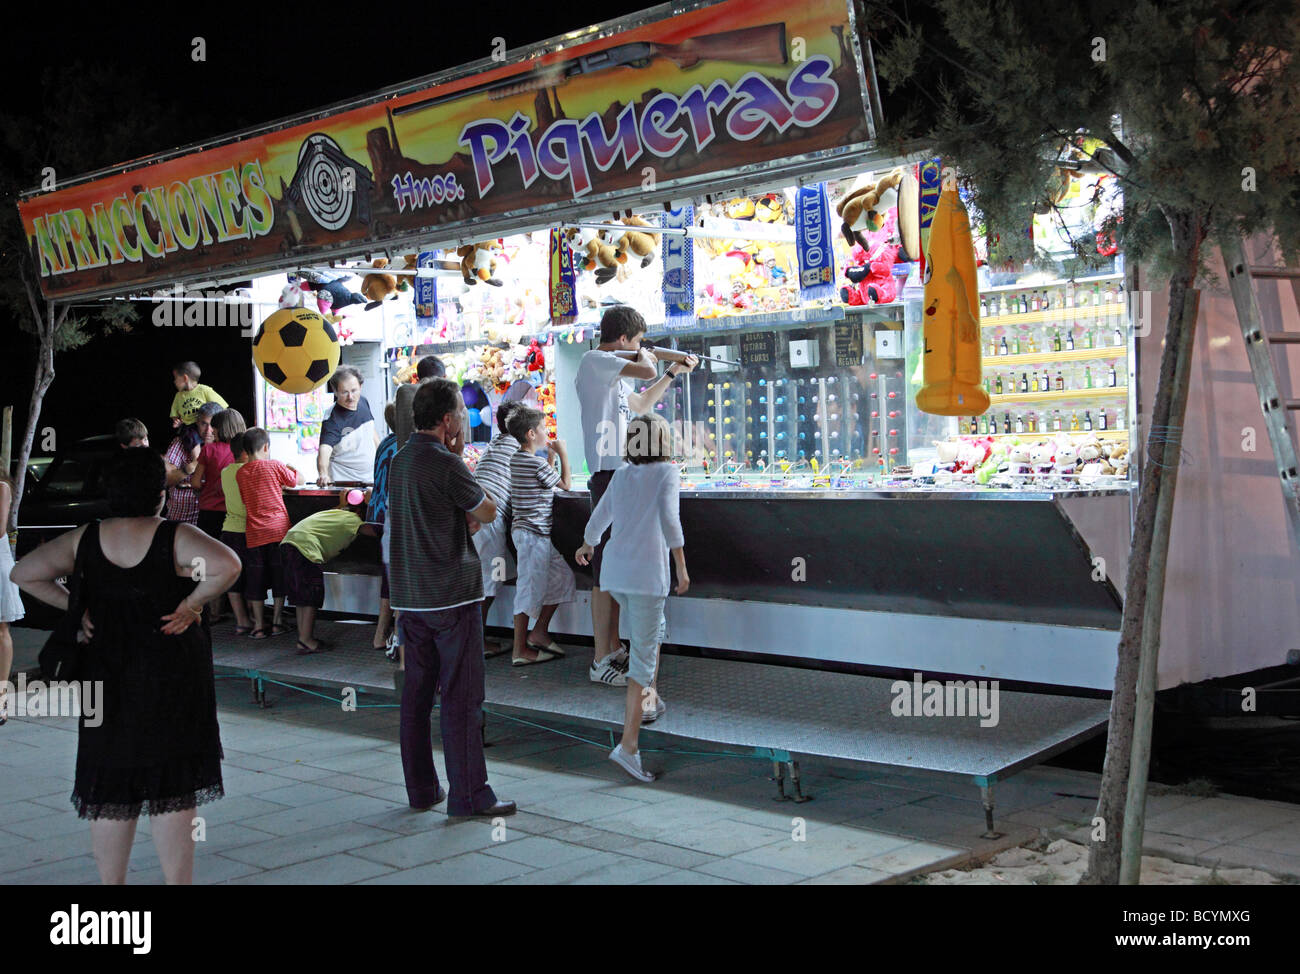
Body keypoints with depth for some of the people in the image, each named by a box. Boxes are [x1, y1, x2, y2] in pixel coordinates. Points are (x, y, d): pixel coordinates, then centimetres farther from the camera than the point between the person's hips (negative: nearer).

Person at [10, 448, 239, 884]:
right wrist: (192, 602, -17)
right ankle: (178, 881, 7)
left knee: (110, 789, 13)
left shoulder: (85, 539, 2)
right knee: (172, 789, 3)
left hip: (107, 681, 4)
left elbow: (24, 574, 6)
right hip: (171, 683, -4)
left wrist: (74, 607, 5)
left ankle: (111, 882, 21)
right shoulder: (175, 537, -12)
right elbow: (228, 565, -29)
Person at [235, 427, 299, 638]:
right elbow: (295, 481, 10)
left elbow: (245, 501, 14)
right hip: (278, 529, -2)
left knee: (255, 580, 7)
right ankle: (276, 622, 11)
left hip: (254, 532, 2)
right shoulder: (274, 466, -4)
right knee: (279, 576, 8)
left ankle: (259, 626, 9)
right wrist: (291, 468, 29)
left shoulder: (240, 474, 4)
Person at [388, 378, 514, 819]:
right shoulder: (447, 464, -15)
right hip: (452, 597, -8)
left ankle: (421, 789, 18)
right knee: (462, 698, -3)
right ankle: (469, 795, 1)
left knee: (416, 694, 11)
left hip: (409, 597, 8)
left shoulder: (399, 461, 10)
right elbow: (487, 512, -2)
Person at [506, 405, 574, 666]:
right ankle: (521, 650, 2)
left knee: (563, 576, 15)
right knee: (530, 589, -4)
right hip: (533, 533, -10)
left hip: (525, 530, 10)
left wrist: (550, 456, 18)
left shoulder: (517, 459, 11)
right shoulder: (537, 463, -17)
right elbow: (565, 484, -5)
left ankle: (539, 632, 17)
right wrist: (563, 454, 3)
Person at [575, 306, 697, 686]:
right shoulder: (596, 361, -10)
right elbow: (646, 372, -24)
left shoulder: (611, 369, 21)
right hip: (609, 474, -11)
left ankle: (614, 649, 22)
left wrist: (673, 372, 38)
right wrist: (645, 356, -1)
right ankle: (601, 662, -6)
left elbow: (640, 404, 38)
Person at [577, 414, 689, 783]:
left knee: (652, 631, 31)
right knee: (643, 656, -4)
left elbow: (598, 521, 21)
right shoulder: (667, 472, -1)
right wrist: (682, 567, -13)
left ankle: (648, 698, 31)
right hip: (647, 573, -6)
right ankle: (628, 744, -11)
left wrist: (587, 546, 41)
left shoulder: (621, 475, 14)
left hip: (614, 571, 6)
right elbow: (668, 518, -15)